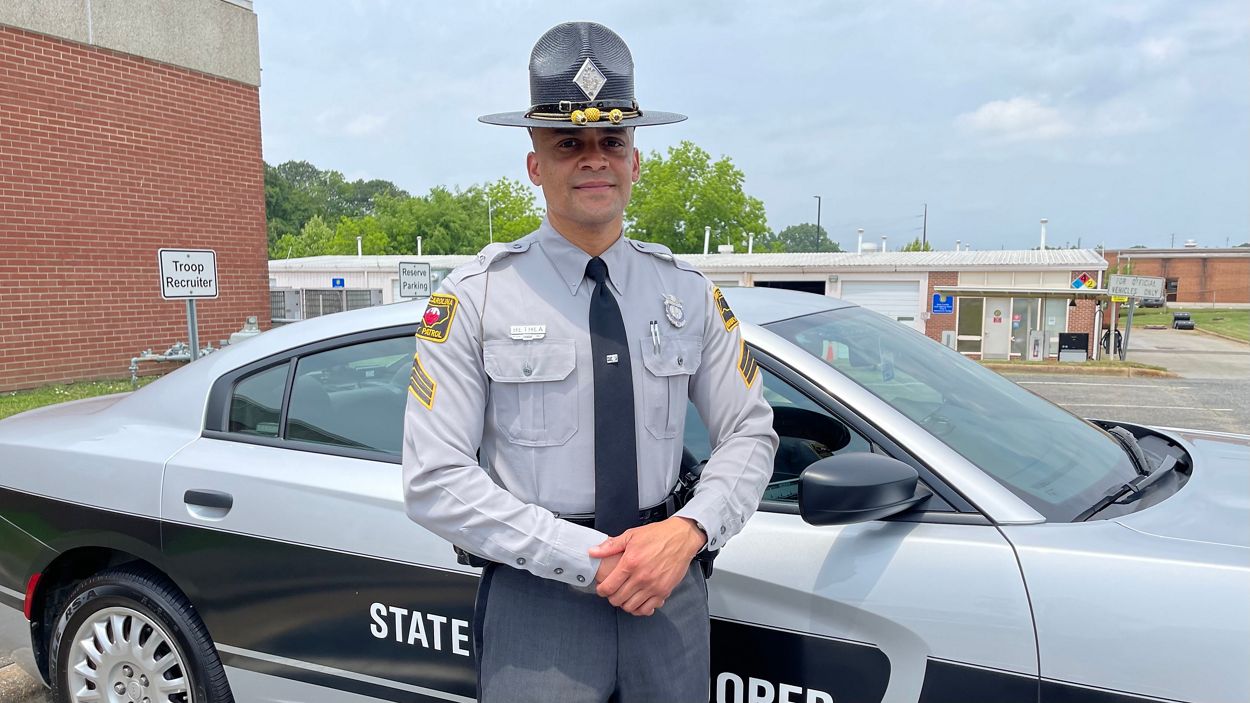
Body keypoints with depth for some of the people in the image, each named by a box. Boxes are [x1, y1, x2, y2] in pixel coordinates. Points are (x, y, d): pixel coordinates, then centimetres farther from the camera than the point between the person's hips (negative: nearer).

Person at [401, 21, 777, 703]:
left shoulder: (688, 293, 1)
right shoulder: (473, 298, -8)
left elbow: (750, 432, 5)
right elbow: (434, 481, -12)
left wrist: (688, 530, -13)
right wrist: (587, 560, -17)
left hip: (671, 587, 3)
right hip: (537, 599, -3)